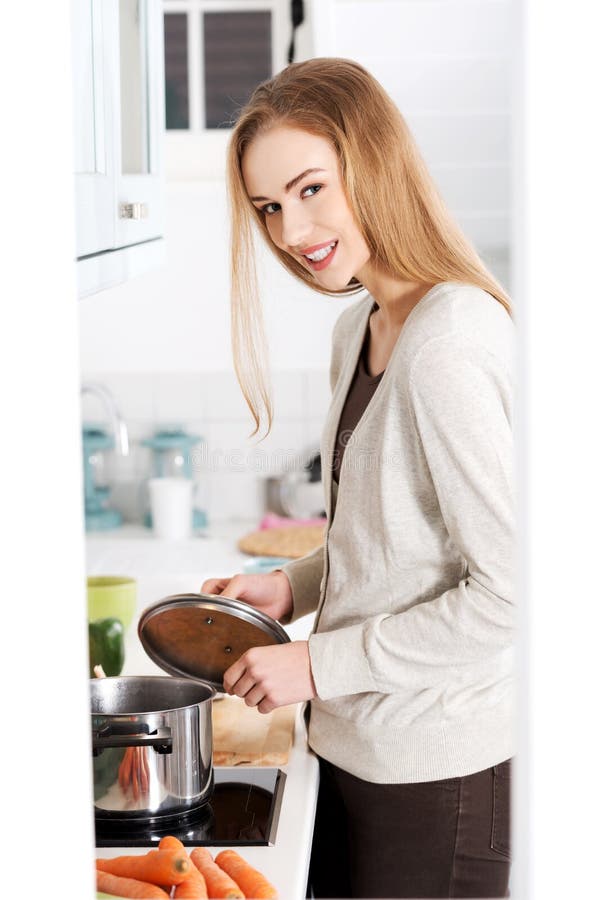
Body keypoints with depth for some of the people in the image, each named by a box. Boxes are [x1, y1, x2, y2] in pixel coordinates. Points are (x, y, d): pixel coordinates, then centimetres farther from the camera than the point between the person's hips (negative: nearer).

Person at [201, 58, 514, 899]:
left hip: (438, 773, -8)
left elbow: (508, 591, -24)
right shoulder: (360, 327, 7)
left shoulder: (448, 345, -23)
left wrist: (320, 662, -17)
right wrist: (292, 587, 3)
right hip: (355, 748, 9)